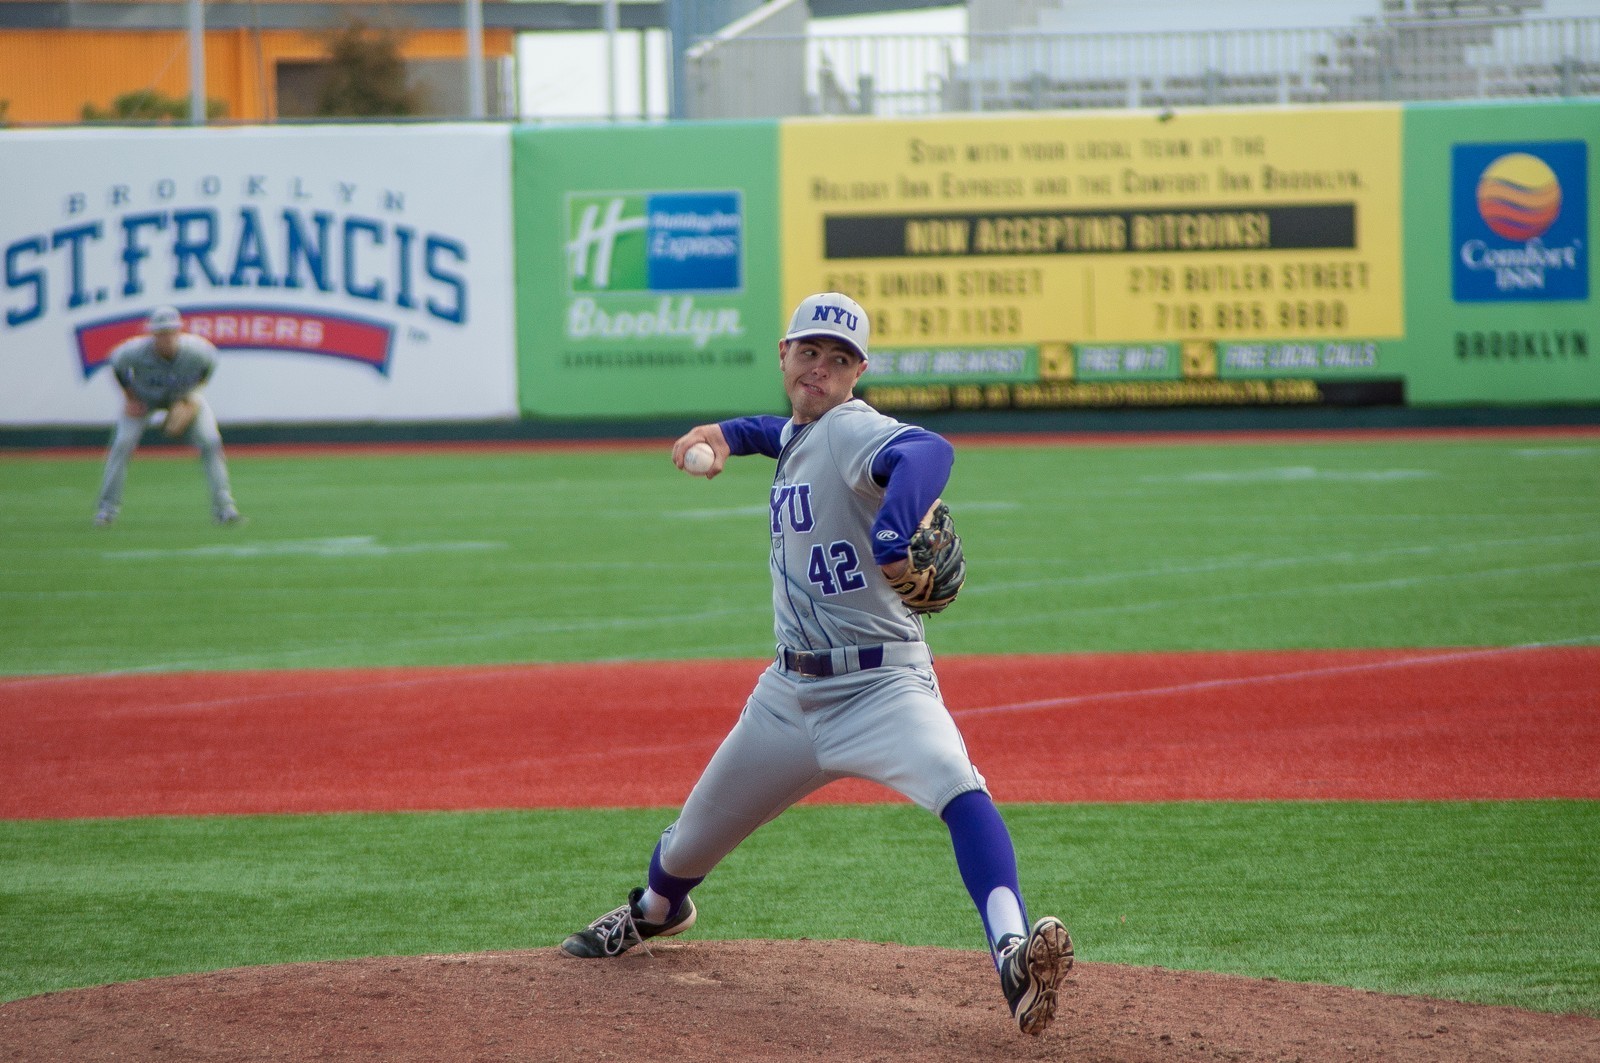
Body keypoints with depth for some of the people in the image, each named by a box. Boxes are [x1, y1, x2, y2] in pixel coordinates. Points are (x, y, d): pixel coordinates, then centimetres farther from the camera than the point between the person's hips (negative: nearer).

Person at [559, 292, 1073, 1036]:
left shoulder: (852, 430, -15)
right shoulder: (796, 436, 10)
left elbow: (928, 452, -38)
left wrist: (892, 530, -55)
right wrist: (731, 433, 18)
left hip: (881, 686, -8)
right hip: (790, 692, 8)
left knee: (958, 788, -36)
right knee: (691, 842, 20)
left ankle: (1012, 955, -49)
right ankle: (656, 911, 54)